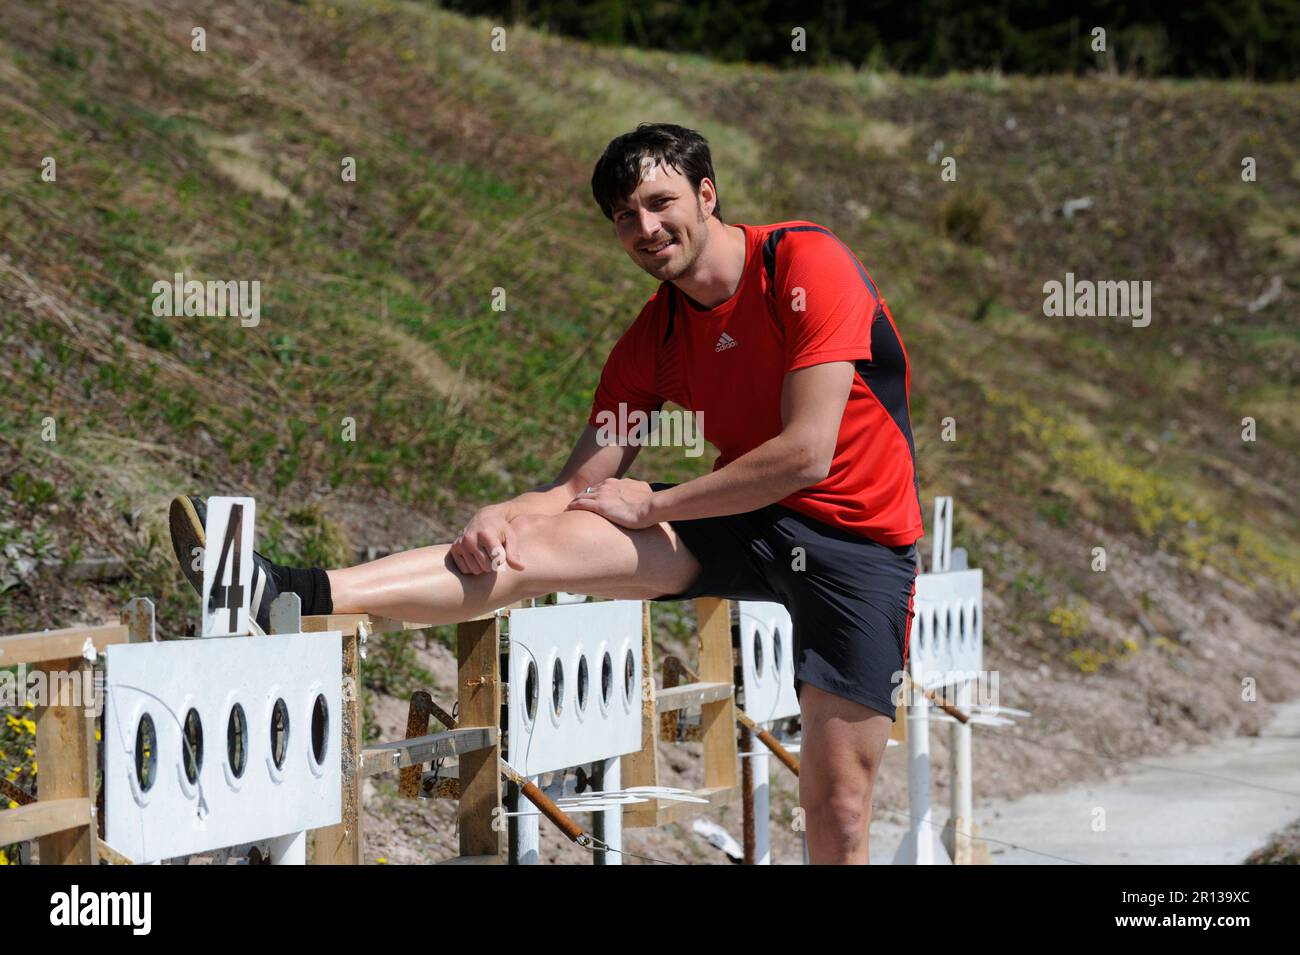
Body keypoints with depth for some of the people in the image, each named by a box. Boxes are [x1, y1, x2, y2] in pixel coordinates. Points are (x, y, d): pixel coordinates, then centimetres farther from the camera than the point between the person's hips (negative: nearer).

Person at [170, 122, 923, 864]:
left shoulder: (807, 264, -16)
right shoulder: (653, 338, 3)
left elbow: (806, 453, -22)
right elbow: (585, 485, -1)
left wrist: (649, 504, -12)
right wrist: (505, 518, -24)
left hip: (858, 537, -5)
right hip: (750, 519, 5)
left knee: (839, 811, -7)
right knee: (537, 540, -16)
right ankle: (293, 595, -26)